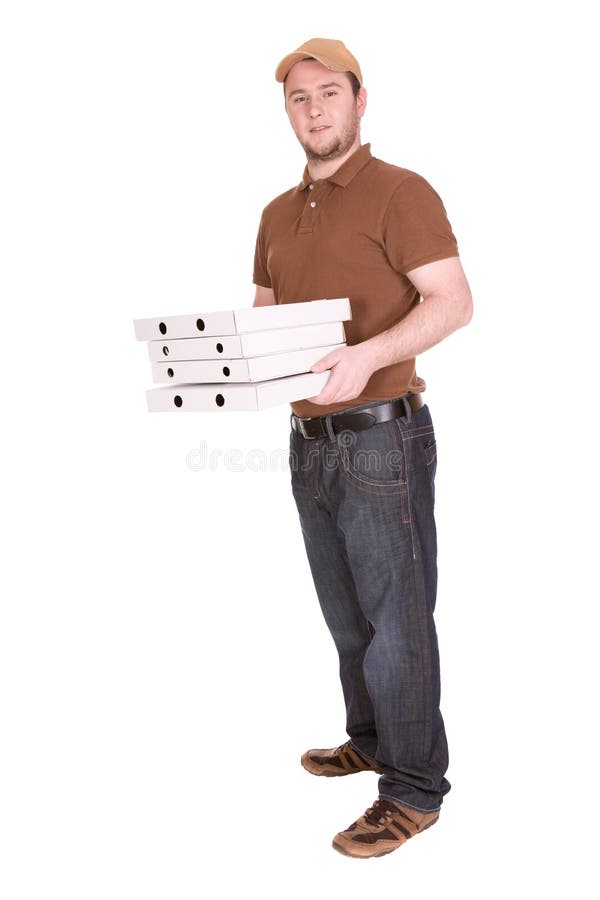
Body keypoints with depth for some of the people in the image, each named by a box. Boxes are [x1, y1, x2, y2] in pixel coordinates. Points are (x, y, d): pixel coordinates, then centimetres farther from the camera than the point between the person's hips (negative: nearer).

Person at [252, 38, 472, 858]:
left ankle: (416, 789, 13)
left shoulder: (400, 193, -7)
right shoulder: (279, 214, 16)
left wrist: (368, 356, -30)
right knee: (345, 614, 18)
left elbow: (452, 302, -15)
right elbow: (264, 311, 23)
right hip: (309, 443, 8)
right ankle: (371, 740, 37)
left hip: (380, 438, -7)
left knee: (395, 618, 0)